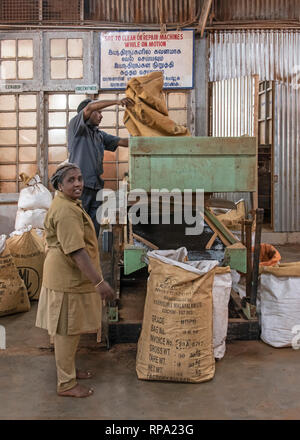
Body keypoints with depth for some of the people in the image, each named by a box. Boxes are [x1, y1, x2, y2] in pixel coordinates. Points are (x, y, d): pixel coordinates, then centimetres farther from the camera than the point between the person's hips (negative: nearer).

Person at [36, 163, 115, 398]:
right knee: (67, 330, 1)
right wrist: (99, 282, -30)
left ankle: (69, 369, 36)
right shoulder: (66, 211, -23)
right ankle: (66, 384, 14)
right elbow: (77, 251, -29)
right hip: (68, 279, -11)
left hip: (72, 277, 11)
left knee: (71, 328, 21)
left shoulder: (69, 204, 13)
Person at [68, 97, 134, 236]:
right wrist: (116, 101, -18)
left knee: (94, 228, 7)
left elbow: (123, 142, 19)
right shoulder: (75, 125, 4)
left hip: (96, 187, 7)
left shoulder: (100, 135, 24)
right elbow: (89, 107, -12)